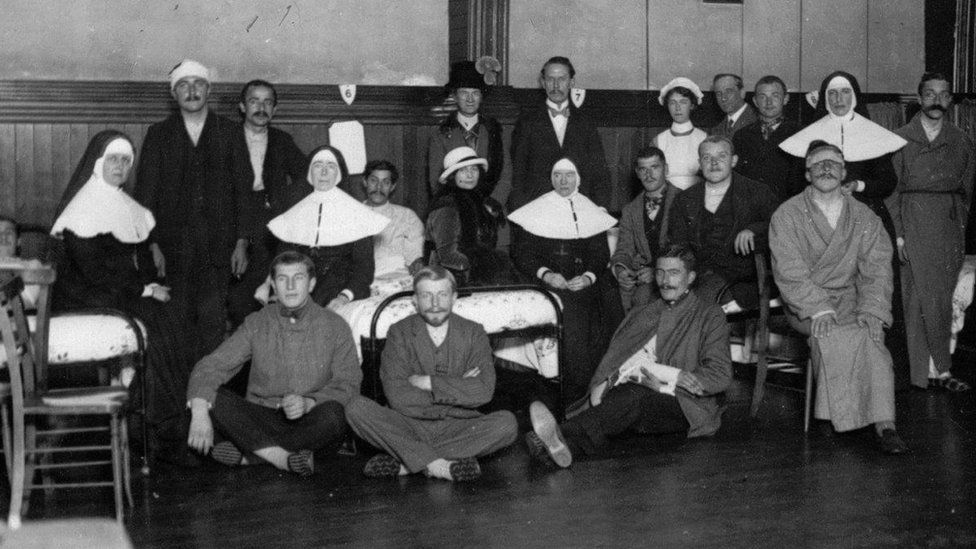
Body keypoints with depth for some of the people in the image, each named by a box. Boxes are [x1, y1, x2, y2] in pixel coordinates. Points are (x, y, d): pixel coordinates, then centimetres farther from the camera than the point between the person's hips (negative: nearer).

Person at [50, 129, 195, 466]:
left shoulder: (127, 208, 18)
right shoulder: (83, 209, -7)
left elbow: (143, 258, 17)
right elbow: (92, 271, -14)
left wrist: (152, 285, -4)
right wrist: (143, 290, -14)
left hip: (129, 296, 7)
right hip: (86, 300, -7)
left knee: (171, 322, -20)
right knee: (156, 329, -26)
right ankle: (164, 436, -19)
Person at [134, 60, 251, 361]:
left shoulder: (228, 132, 10)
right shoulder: (158, 135, 10)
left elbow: (243, 188, 8)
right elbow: (145, 192, 7)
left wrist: (242, 242, 0)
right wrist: (152, 245, -2)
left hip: (218, 247, 0)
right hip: (174, 247, 0)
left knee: (212, 318, -7)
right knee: (180, 321, -3)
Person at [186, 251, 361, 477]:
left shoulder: (335, 327, 2)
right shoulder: (256, 324, 5)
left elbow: (349, 384, -3)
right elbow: (210, 367, -4)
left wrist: (309, 403, -22)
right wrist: (200, 413, -24)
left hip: (308, 424, -1)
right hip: (260, 421, 2)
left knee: (332, 414, -34)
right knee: (211, 397, -23)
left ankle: (246, 454, -24)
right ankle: (283, 457, -27)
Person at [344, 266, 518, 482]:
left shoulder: (473, 333, 4)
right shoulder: (399, 333, 2)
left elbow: (484, 391, -11)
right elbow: (398, 397, -11)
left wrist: (428, 382, -12)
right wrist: (458, 389, -10)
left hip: (460, 429, 1)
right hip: (410, 427, -1)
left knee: (507, 422, -27)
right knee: (357, 408, -24)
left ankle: (402, 461, -23)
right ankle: (438, 465, -28)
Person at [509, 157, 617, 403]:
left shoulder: (592, 212, 17)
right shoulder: (536, 210, 12)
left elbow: (601, 254, 10)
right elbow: (521, 253, 5)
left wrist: (589, 276, -9)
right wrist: (545, 274, -11)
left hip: (584, 284, 2)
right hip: (549, 284, -2)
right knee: (570, 314, -26)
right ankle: (576, 392, -16)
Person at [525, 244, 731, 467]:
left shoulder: (709, 315, 13)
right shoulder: (640, 314, 27)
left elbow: (720, 377, 0)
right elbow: (611, 358, 17)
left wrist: (661, 372, -10)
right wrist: (600, 386, -7)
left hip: (681, 405, -3)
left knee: (634, 394, -36)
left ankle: (565, 436, -58)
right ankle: (562, 445, -60)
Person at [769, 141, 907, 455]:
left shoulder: (865, 218, 11)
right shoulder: (787, 216, 2)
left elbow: (877, 270, 2)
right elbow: (789, 272, -7)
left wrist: (871, 310, -16)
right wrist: (818, 309, -21)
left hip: (849, 299, 2)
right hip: (803, 305, -2)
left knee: (871, 333, -29)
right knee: (827, 333, -34)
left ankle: (884, 423, -33)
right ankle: (844, 415, -23)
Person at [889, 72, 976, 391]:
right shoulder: (901, 139, 5)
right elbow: (891, 189, 2)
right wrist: (897, 233, -6)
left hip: (950, 225, 3)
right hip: (914, 224, -2)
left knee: (942, 298, 0)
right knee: (924, 298, -7)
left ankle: (928, 370, 5)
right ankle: (940, 370, -2)